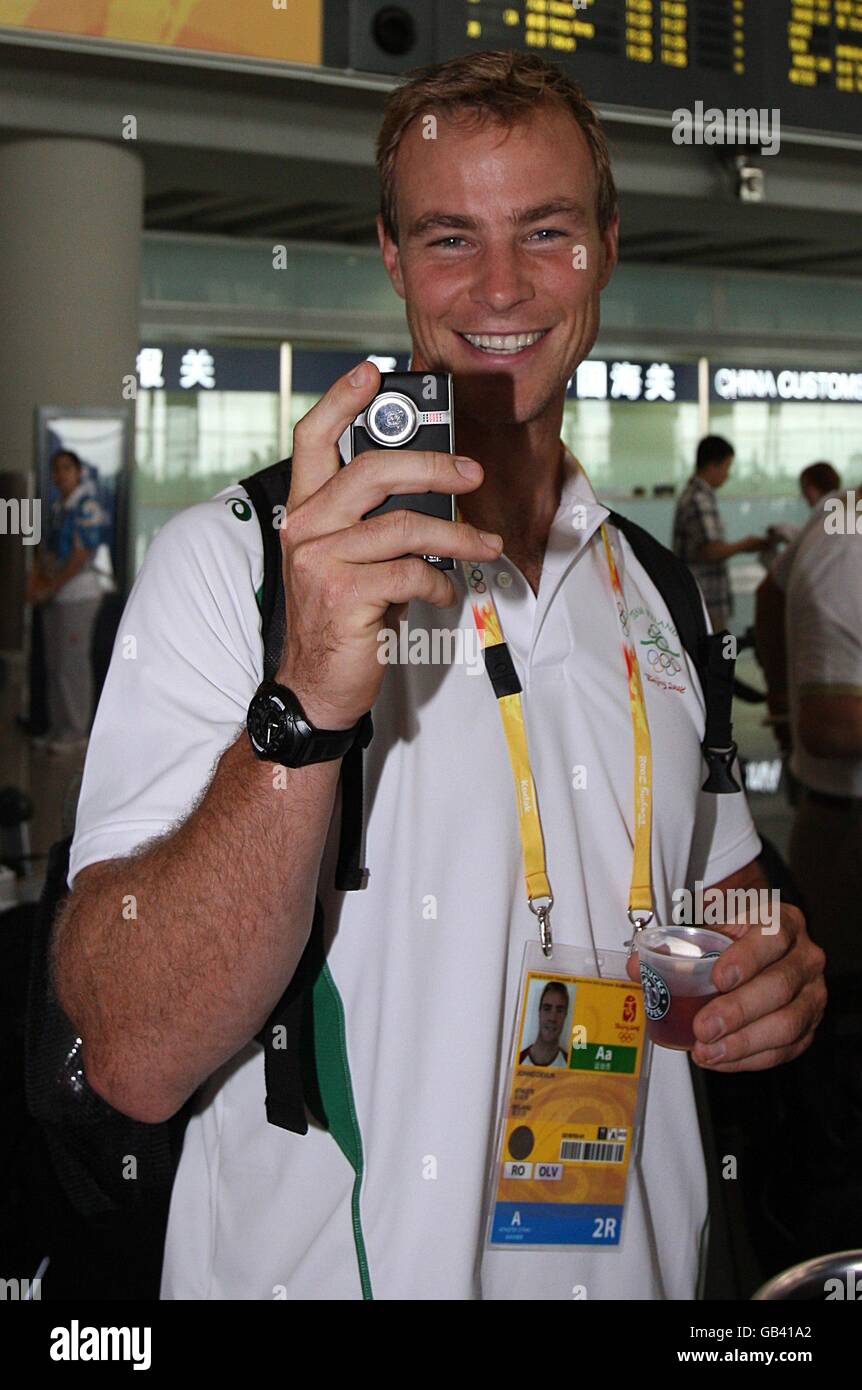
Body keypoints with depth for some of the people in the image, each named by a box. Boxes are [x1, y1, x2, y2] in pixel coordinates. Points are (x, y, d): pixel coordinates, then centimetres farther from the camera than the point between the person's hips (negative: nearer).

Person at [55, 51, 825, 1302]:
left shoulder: (657, 585, 2)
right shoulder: (231, 562, -16)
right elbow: (138, 1061, -24)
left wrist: (773, 971, -7)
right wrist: (305, 709, -37)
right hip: (328, 1270, -5)